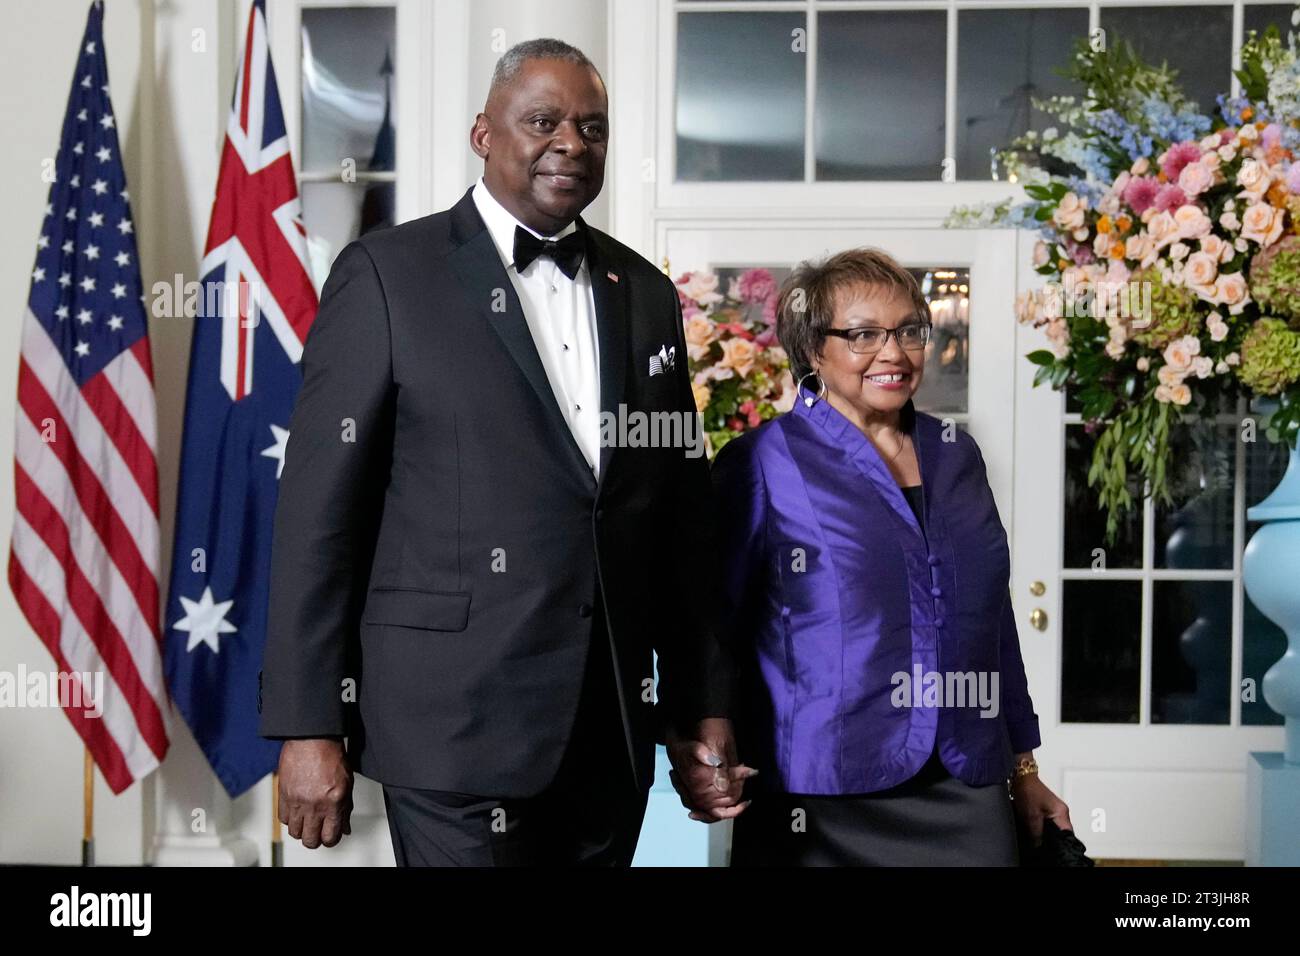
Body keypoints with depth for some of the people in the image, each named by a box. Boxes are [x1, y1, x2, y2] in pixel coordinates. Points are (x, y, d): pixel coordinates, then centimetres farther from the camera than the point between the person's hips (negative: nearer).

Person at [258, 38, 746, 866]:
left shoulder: (647, 294, 10)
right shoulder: (388, 273, -4)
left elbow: (680, 518, 12)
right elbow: (320, 509, -7)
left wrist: (700, 708, 11)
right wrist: (309, 727, -10)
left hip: (614, 733, 5)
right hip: (458, 724, -5)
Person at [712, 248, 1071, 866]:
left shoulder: (956, 455, 10)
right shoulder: (763, 464, -6)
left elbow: (994, 623, 15)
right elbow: (710, 626, -2)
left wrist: (1023, 767, 16)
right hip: (821, 805, -4)